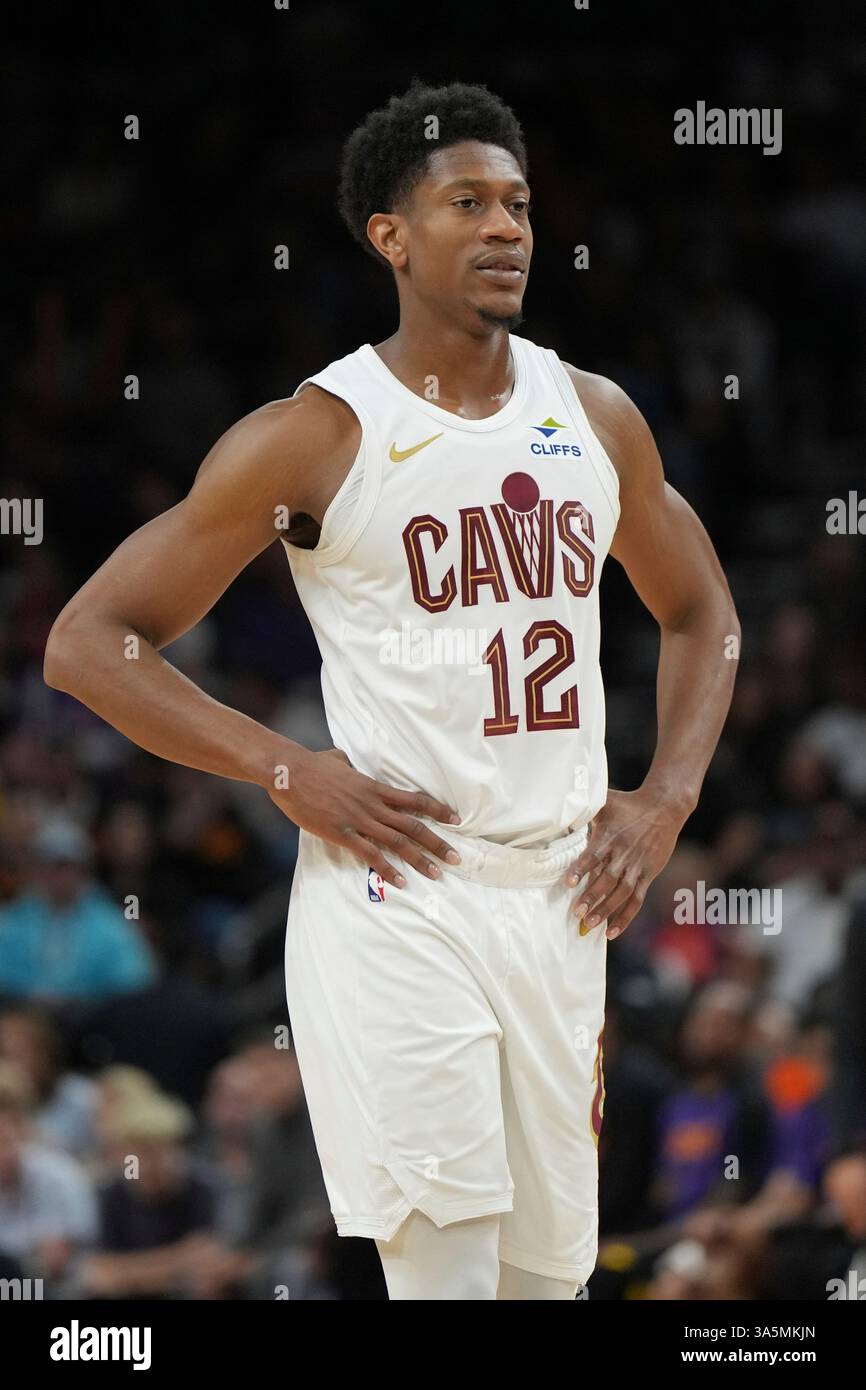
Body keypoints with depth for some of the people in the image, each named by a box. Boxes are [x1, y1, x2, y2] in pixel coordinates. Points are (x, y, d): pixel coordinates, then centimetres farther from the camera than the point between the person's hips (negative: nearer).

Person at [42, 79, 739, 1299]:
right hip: (397, 893, -5)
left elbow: (700, 614, 25)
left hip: (562, 895, 5)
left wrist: (667, 800, 9)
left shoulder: (595, 417, 9)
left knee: (548, 1267, 9)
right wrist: (286, 772, -13)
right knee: (446, 1265, -16)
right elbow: (88, 642, -5)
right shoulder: (312, 439, -6)